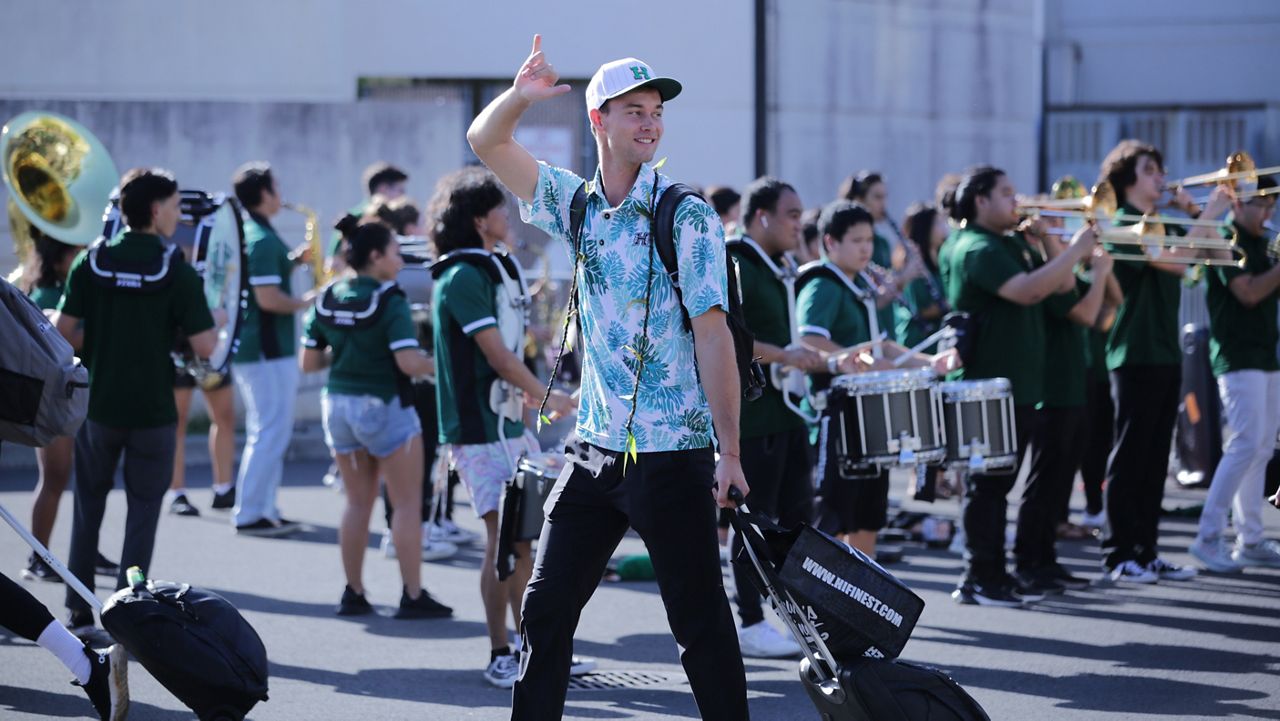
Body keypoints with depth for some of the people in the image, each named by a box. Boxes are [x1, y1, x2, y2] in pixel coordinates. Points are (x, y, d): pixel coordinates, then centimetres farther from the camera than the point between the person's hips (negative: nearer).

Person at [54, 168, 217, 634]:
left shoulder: (92, 261, -2)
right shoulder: (176, 270, -10)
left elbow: (63, 329, -5)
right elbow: (204, 347, -13)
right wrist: (213, 323, 8)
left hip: (97, 403, 3)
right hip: (152, 408, -3)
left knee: (88, 507, 14)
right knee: (143, 509, 7)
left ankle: (79, 613, 16)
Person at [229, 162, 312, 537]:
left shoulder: (245, 233, 12)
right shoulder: (263, 240, -18)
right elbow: (268, 298, -24)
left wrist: (293, 261, 10)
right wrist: (305, 302, -9)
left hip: (249, 346, 10)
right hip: (268, 350, -10)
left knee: (267, 431, 15)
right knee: (270, 432, -5)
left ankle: (263, 510, 19)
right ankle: (249, 515, -3)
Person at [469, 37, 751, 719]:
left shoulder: (687, 216, -8)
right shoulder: (577, 203, 7)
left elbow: (712, 331, -12)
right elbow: (486, 142, 9)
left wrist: (730, 451, -15)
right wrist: (519, 96, -13)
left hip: (674, 453, -5)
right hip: (595, 449, 6)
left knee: (701, 623, -2)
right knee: (546, 607, 8)